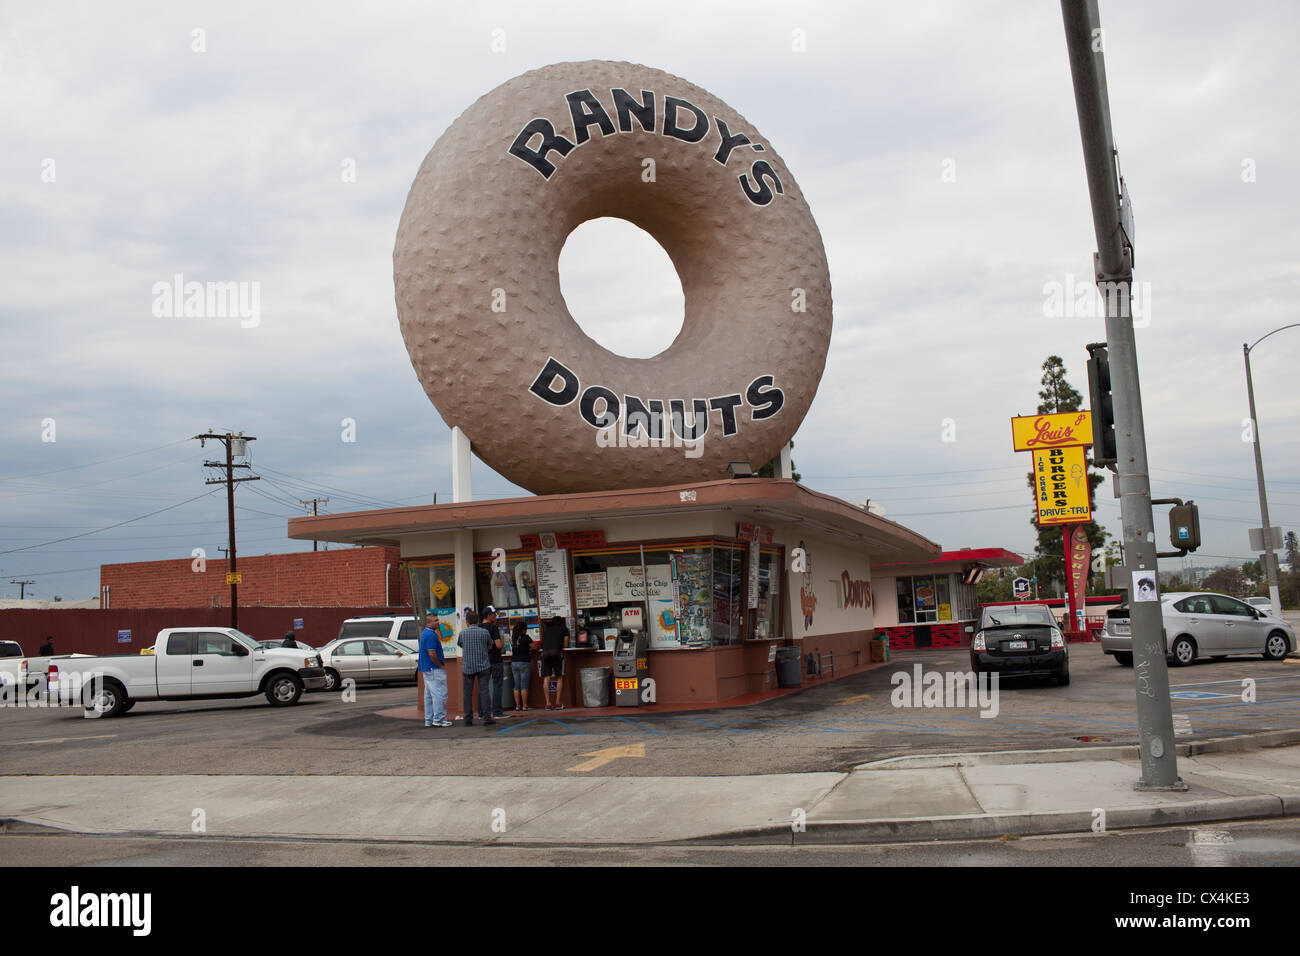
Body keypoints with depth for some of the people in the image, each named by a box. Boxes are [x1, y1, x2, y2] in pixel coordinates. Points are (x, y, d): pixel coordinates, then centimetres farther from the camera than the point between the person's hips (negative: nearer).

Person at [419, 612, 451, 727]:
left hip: (426, 669, 11)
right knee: (440, 694, -7)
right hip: (434, 669, -11)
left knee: (429, 695, 13)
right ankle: (438, 719, -5)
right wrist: (441, 666, -12)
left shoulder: (425, 633, 16)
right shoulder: (431, 635, -18)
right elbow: (432, 654, -22)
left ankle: (429, 720, 17)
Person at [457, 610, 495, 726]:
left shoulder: (463, 633, -3)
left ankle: (468, 719, 6)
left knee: (468, 693, 6)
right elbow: (490, 646, 11)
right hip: (482, 666, 0)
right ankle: (486, 718, -4)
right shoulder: (484, 632, -3)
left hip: (467, 667, 0)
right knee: (483, 691, 1)